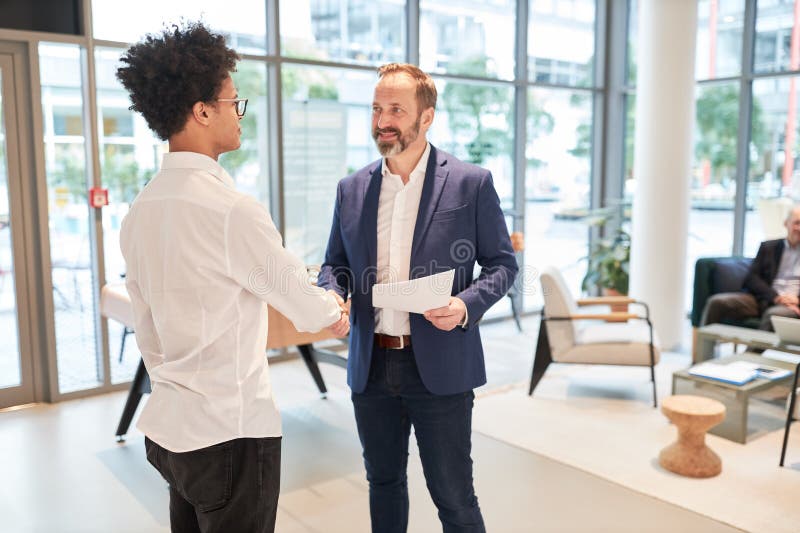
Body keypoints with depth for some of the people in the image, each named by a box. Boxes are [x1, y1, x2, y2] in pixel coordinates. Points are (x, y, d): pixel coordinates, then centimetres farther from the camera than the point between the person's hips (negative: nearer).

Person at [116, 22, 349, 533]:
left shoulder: (140, 210, 4)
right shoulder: (231, 208, -20)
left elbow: (148, 324, 12)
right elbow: (303, 304, -9)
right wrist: (334, 312, 13)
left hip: (167, 426, 8)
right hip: (230, 430, -8)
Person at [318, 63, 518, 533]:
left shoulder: (471, 183, -4)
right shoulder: (352, 189, 6)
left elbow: (502, 262, -1)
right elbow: (335, 263, 13)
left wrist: (468, 304, -19)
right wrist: (331, 295, -9)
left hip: (440, 367, -4)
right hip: (371, 366, 4)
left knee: (454, 495, 7)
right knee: (384, 481, 21)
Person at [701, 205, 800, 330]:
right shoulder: (768, 247, 18)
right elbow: (752, 277, 7)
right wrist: (775, 296, -10)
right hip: (761, 299, 3)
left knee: (772, 314, -39)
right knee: (716, 302, -22)